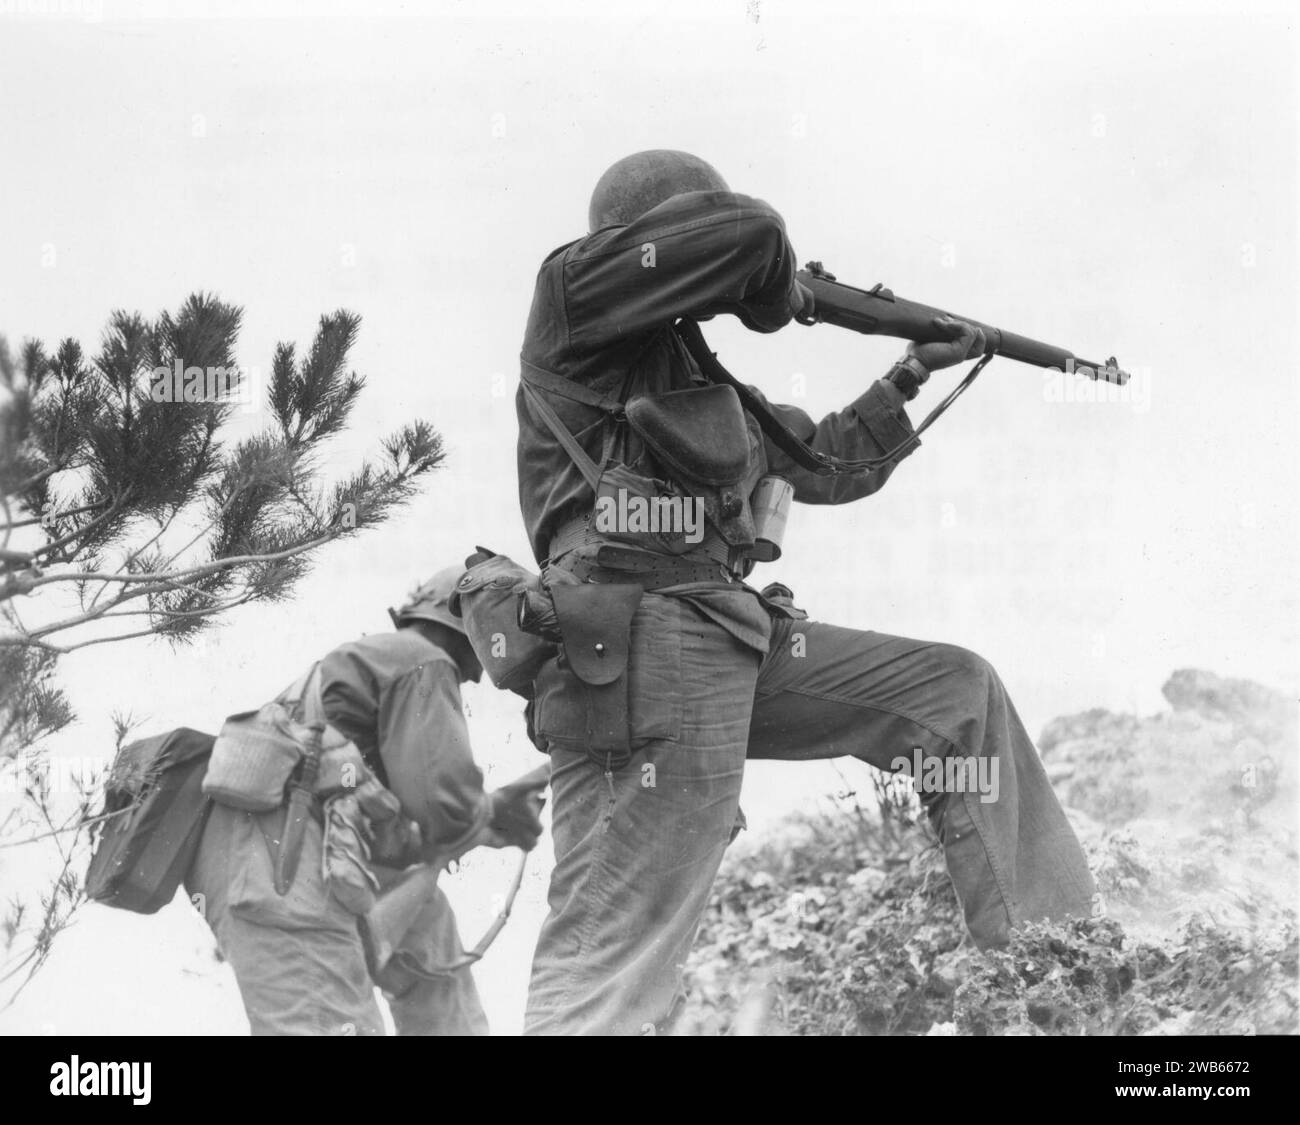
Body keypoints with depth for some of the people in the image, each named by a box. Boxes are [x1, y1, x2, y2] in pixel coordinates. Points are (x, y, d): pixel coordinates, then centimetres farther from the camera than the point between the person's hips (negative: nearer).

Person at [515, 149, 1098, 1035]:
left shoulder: (707, 385, 26)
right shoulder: (572, 297, 2)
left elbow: (831, 463, 38)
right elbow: (744, 233, -12)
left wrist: (914, 374, 34)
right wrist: (777, 297, 9)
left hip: (738, 644, 9)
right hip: (644, 642, -9)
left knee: (956, 690, 13)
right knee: (613, 964, -16)